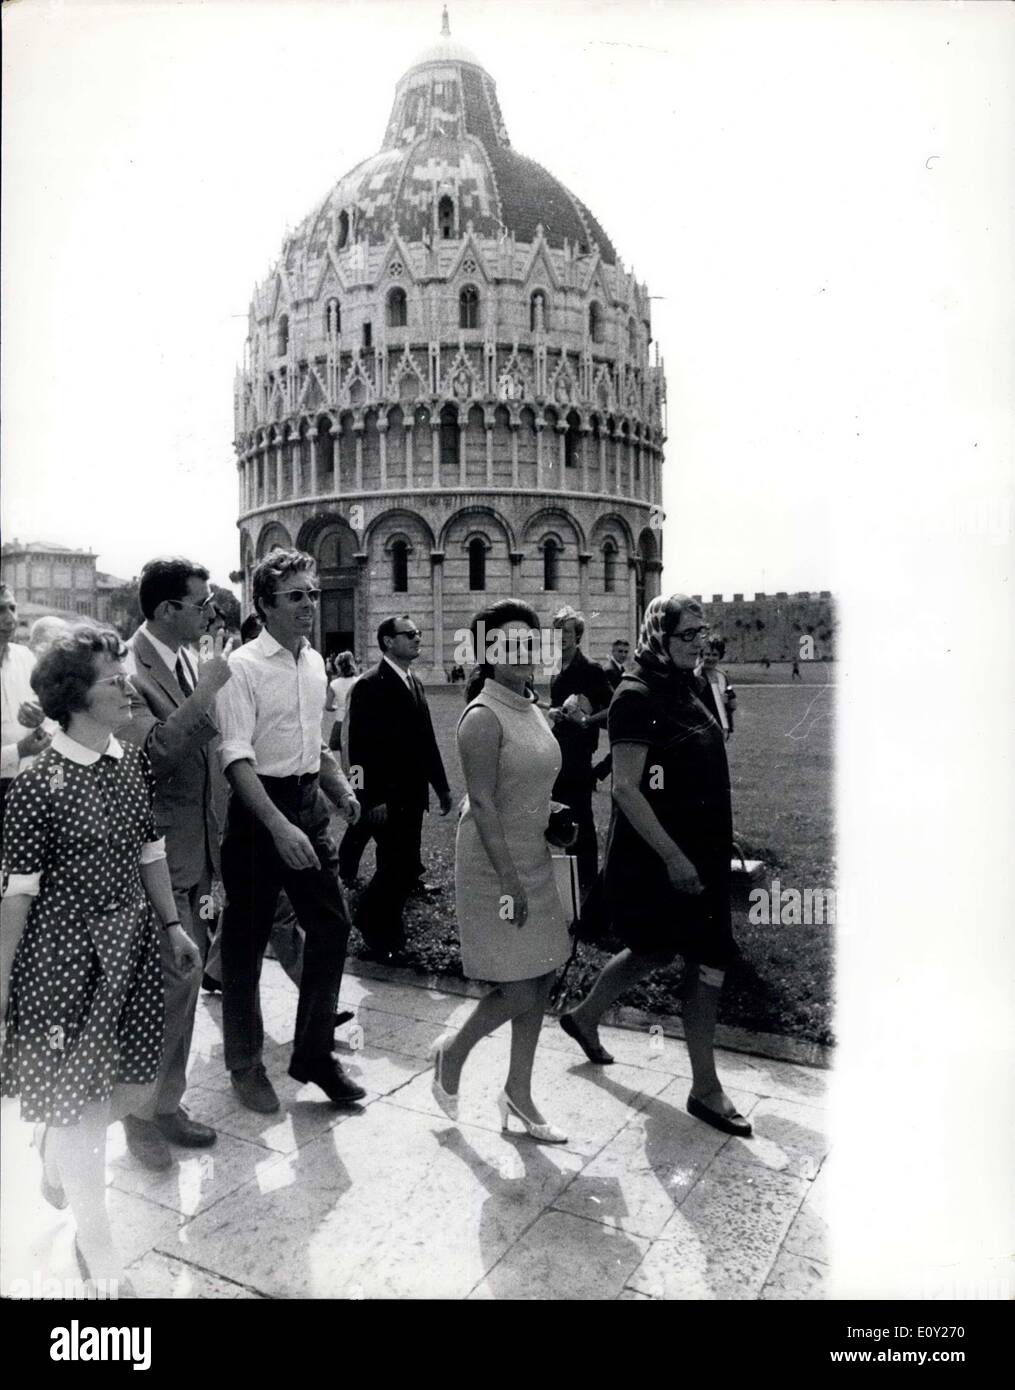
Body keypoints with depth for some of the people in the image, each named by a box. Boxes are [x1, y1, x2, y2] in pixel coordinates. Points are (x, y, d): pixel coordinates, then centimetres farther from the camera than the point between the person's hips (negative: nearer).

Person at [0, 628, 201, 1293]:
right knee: (77, 1092, 6)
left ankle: (58, 1159, 47)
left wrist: (173, 925, 12)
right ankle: (96, 1242, 26)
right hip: (65, 948, -6)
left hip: (129, 941, 6)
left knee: (134, 1081, 15)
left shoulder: (135, 762, 0)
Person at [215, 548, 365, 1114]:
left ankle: (314, 1053, 28)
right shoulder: (243, 667, -14)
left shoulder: (315, 662, 8)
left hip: (309, 801, 7)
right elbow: (237, 758, -21)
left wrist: (341, 788, 4)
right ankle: (246, 1064, 29)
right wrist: (280, 827, -30)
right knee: (246, 940, 8)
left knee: (333, 924, 10)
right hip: (259, 807, -7)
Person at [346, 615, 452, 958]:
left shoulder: (414, 683, 12)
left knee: (405, 864, 13)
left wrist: (440, 784, 15)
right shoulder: (370, 685, -13)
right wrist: (373, 798, -20)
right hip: (386, 798, -8)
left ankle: (389, 929, 28)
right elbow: (361, 746, -17)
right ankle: (373, 924, 19)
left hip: (412, 794, 8)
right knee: (394, 866, -4)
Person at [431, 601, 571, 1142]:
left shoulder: (532, 709, 9)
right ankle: (452, 1053, 23)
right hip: (493, 864, -8)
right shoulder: (483, 717, -17)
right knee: (519, 990, -5)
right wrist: (509, 882, -22)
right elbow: (483, 803, -21)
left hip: (534, 860, 8)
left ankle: (518, 1093, 28)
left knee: (540, 980, 12)